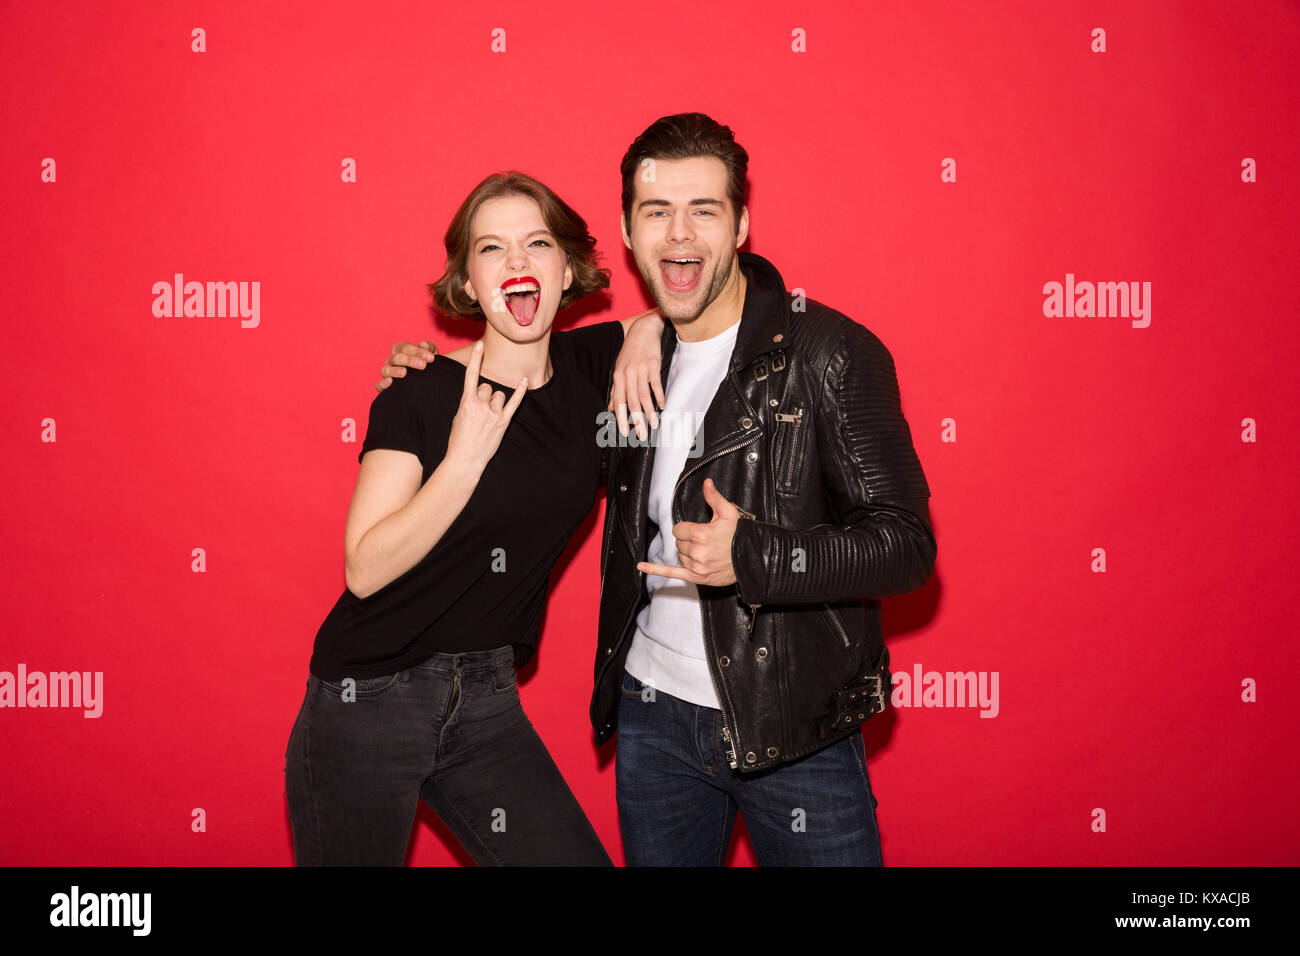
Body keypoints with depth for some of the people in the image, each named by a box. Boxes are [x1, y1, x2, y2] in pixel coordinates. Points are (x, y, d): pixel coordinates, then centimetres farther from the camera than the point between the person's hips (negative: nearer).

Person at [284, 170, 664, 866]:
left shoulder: (588, 369, -1)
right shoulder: (419, 395, -13)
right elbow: (365, 569, -16)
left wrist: (642, 343, -6)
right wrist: (464, 459, -26)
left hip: (487, 702, 4)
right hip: (368, 702, -3)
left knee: (576, 858, 1)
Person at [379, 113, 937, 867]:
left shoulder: (830, 353, -13)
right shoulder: (633, 358, 3)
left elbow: (905, 543, -14)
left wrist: (754, 556, -29)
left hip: (794, 725, -4)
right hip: (654, 714, 5)